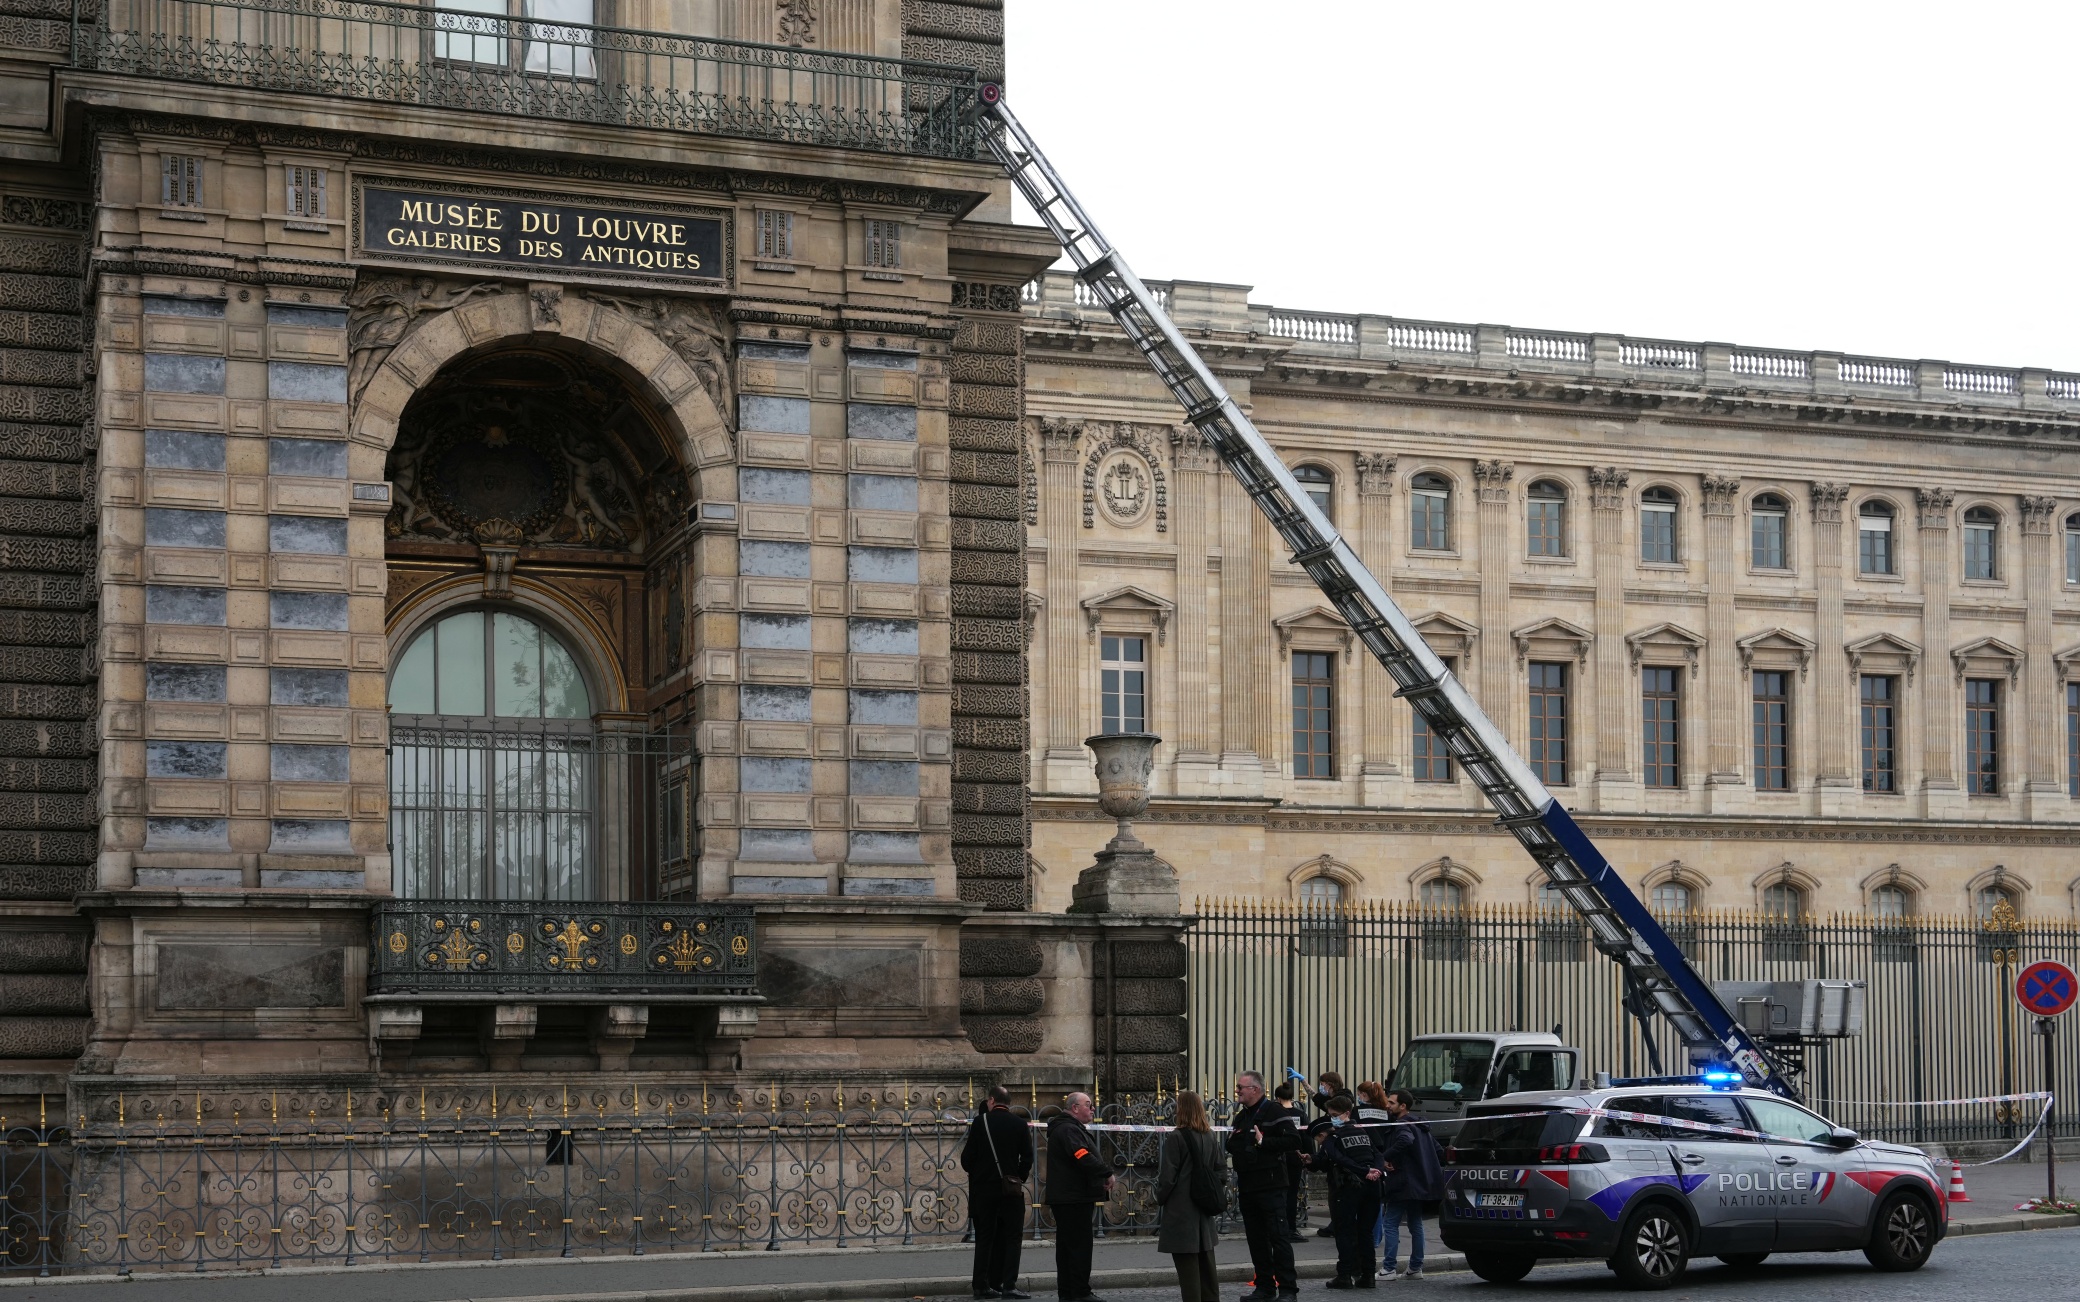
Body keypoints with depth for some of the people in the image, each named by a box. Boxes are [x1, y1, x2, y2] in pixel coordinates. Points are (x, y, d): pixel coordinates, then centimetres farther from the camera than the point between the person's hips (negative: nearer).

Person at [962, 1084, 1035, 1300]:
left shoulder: (980, 1121, -3)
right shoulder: (1020, 1124, 0)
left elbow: (967, 1156, -4)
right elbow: (1027, 1157, -1)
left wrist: (973, 1172, 16)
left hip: (983, 1187, 1)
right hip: (1011, 1188, -1)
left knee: (985, 1238, 7)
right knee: (1010, 1238, 2)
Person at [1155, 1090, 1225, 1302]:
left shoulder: (1175, 1138, -15)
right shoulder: (1209, 1138, 5)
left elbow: (1167, 1176, -15)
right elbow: (1221, 1172, 8)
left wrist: (1160, 1198, 0)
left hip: (1181, 1213, -7)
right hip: (1204, 1212, 7)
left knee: (1187, 1265, -3)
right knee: (1206, 1263, 15)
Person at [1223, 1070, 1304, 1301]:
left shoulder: (1274, 1112, -9)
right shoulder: (1241, 1116, 16)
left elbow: (1294, 1141, -18)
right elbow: (1234, 1146, 27)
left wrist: (1263, 1142, -19)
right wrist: (1230, 1147, 4)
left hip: (1270, 1186, -8)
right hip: (1246, 1187, 8)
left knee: (1278, 1237, -6)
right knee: (1256, 1239, 10)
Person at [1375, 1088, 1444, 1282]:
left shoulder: (1402, 1126, -13)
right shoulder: (1421, 1126, 18)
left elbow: (1405, 1140, -37)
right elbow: (1438, 1152, 21)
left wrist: (1386, 1157, -27)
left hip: (1403, 1185, -10)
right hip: (1419, 1184, 10)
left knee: (1392, 1224, -6)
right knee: (1415, 1225, 13)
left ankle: (1388, 1269, -9)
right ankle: (1416, 1268, 15)